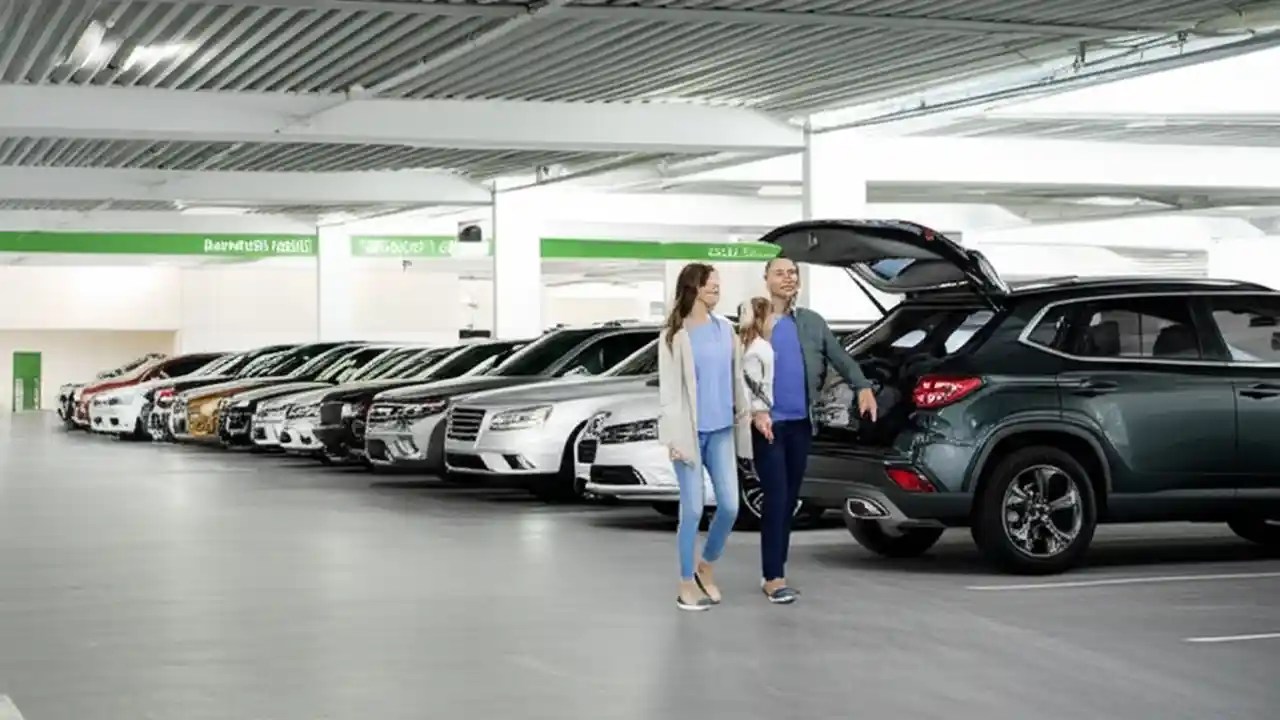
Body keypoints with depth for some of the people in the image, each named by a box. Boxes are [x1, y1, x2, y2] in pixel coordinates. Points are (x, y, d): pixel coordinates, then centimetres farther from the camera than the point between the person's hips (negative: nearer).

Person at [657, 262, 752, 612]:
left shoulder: (725, 328, 8)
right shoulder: (674, 336, -6)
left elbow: (736, 377, 13)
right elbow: (668, 390, -7)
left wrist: (744, 415, 9)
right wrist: (674, 438, -12)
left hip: (721, 430, 5)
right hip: (690, 432, -5)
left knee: (730, 506, 2)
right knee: (693, 510, -2)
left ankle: (706, 568, 25)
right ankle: (686, 585, 10)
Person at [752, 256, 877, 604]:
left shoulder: (813, 322, 12)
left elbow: (840, 357, 8)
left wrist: (862, 387, -8)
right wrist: (757, 411, -22)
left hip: (800, 423, 5)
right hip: (769, 422, -5)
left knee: (790, 500, 8)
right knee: (775, 498, -8)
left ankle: (774, 573, 16)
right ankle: (774, 577, -5)